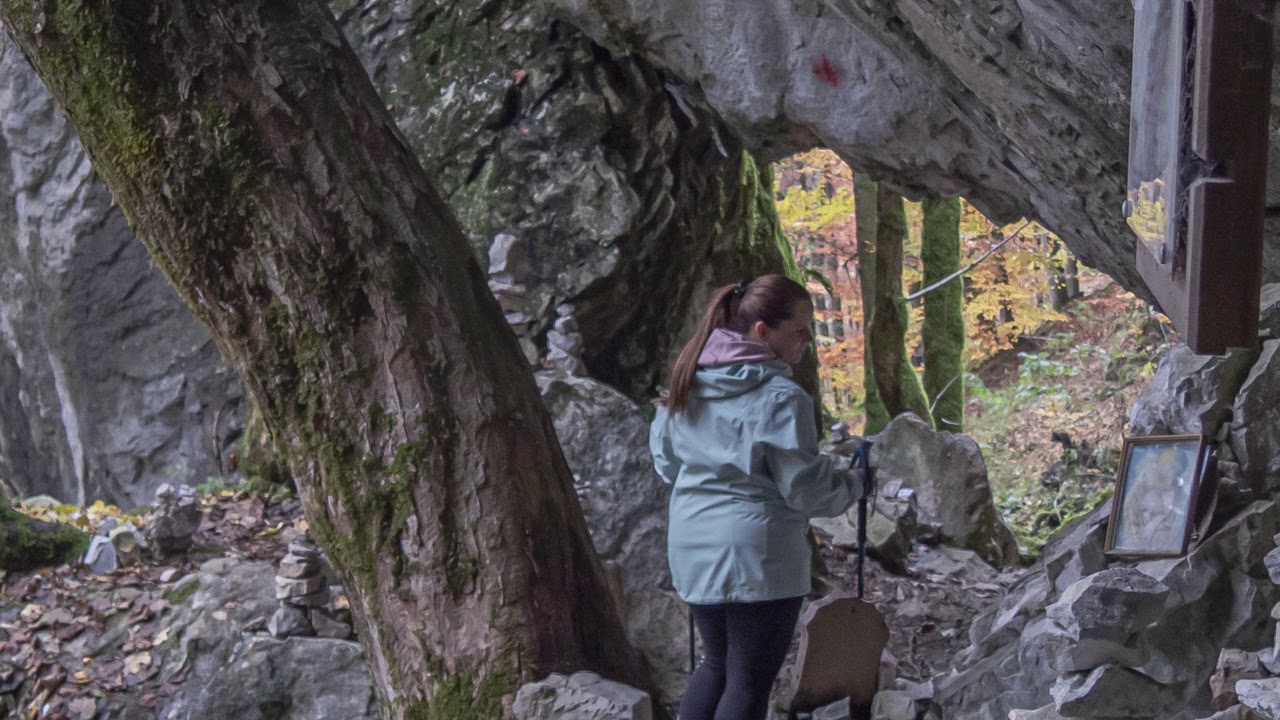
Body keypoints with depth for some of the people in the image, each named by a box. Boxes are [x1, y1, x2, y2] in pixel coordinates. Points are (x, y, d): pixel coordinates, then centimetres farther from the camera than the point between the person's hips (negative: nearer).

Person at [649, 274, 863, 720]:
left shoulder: (690, 383, 6)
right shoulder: (780, 397, -17)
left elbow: (664, 458, 17)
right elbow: (805, 487, -15)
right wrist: (850, 488, 4)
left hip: (692, 549, 8)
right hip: (757, 555, -7)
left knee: (717, 665, 21)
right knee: (749, 682, 2)